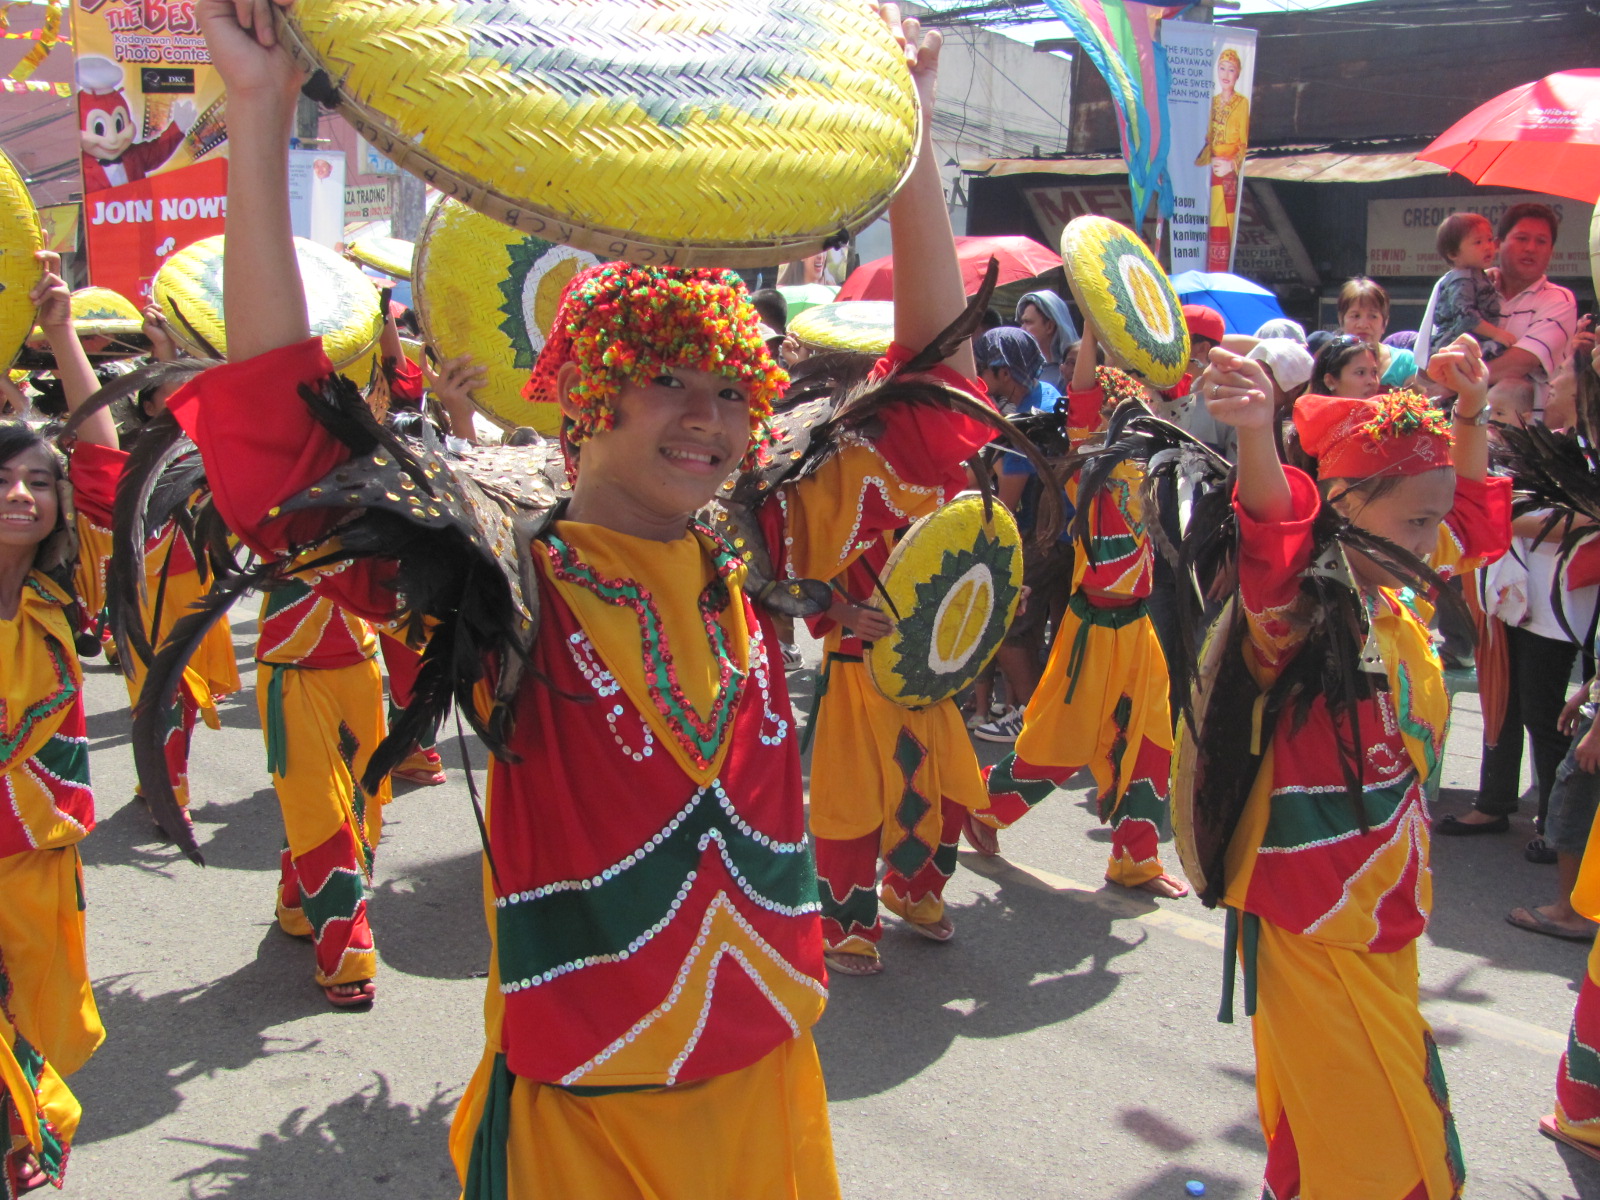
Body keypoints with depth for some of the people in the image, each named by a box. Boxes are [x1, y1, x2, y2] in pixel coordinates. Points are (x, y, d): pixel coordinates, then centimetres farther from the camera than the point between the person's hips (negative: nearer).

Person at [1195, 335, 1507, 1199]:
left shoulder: (1401, 604, 5)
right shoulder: (1305, 611, -19)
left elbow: (1473, 510, 23)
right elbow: (1277, 535, -43)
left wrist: (1469, 410, 13)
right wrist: (1257, 435, -61)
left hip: (1383, 922, 9)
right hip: (1312, 929, -9)